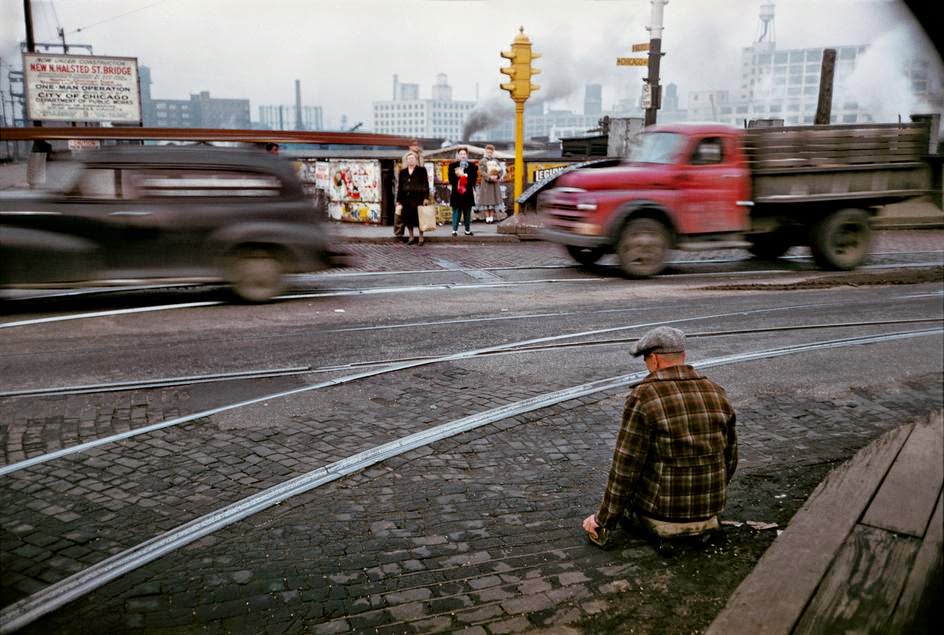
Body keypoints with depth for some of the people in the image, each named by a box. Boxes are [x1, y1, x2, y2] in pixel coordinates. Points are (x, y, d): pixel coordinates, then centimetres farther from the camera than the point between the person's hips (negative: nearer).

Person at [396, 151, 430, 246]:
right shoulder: (402, 172, 13)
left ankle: (421, 239, 5)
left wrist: (426, 197, -9)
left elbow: (426, 185, -1)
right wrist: (399, 200, 9)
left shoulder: (422, 170, 3)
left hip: (418, 198, -4)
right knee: (408, 219, 5)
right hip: (406, 199, 4)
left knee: (419, 218, -3)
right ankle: (411, 238, 16)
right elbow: (399, 187, 13)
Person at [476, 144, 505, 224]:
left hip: (495, 183, 3)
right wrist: (490, 177, -20)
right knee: (486, 200, -6)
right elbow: (482, 172, -8)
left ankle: (492, 217, 3)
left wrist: (497, 177, -15)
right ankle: (487, 217, -4)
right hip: (486, 183, -3)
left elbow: (501, 171, 5)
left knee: (493, 200, 1)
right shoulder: (482, 162, 3)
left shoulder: (496, 161, 13)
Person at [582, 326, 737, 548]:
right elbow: (729, 456, 9)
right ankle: (700, 524, 17)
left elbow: (625, 466, -16)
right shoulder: (717, 393, 0)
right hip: (708, 510, 6)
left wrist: (604, 520, -5)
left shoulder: (643, 397, -17)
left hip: (661, 511, -5)